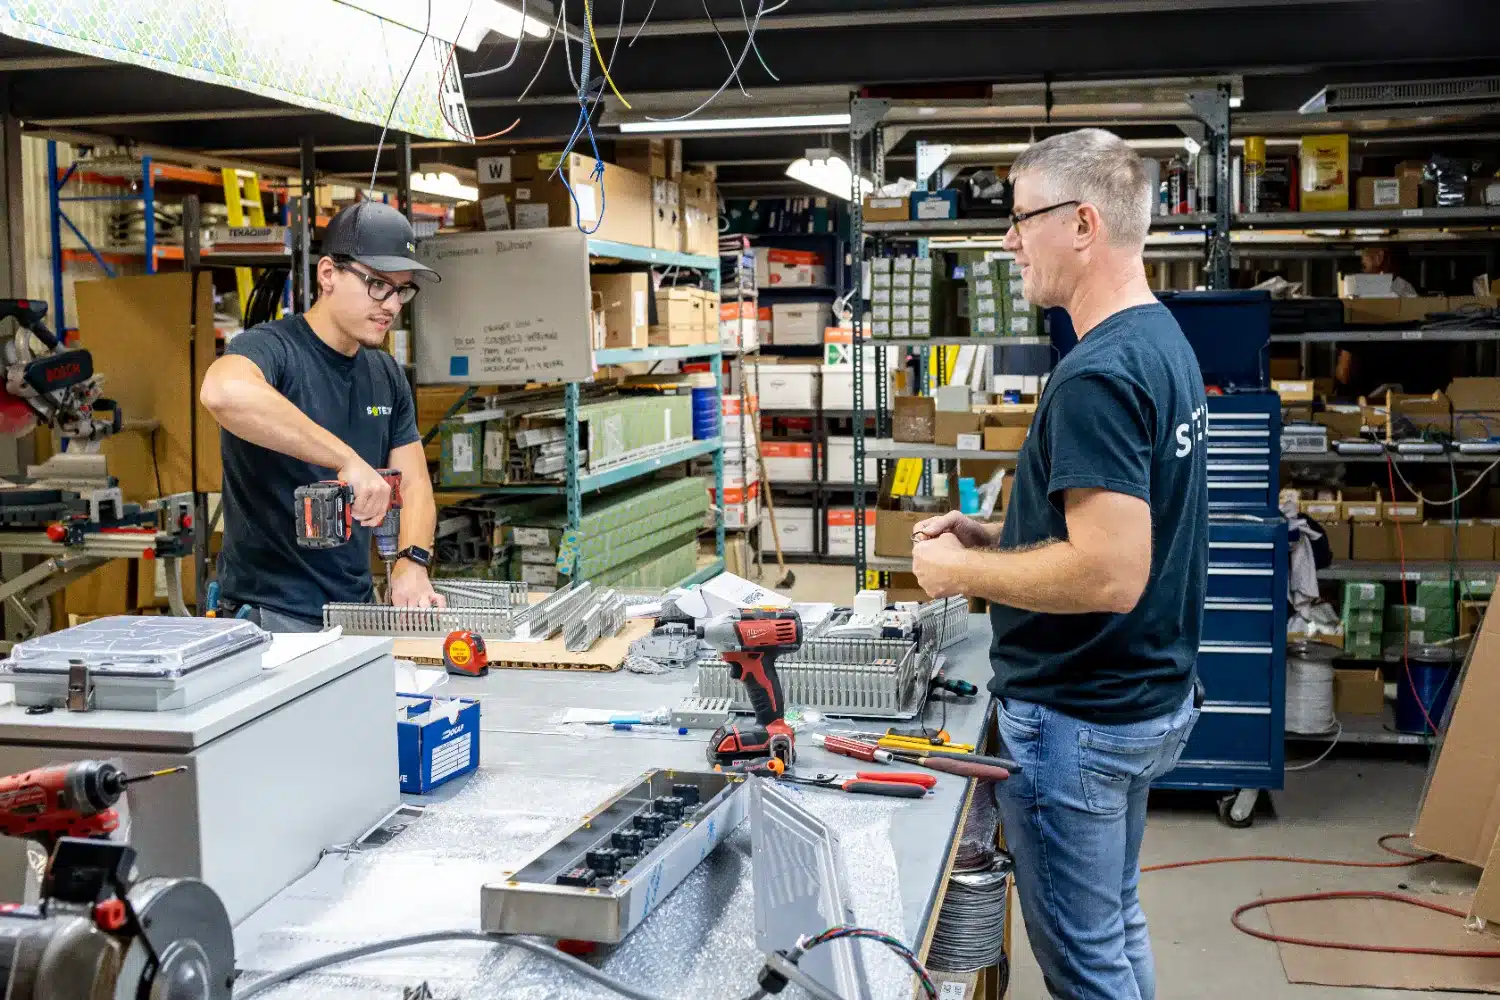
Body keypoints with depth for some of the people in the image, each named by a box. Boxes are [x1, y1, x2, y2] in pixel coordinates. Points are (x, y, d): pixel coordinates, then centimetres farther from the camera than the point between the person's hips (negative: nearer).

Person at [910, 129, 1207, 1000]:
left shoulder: (1096, 375, -24)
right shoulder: (1164, 341, 8)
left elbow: (1110, 573, -29)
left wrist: (963, 571, -16)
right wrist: (994, 536, 9)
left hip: (1078, 721, -10)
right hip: (1149, 698, 10)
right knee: (1118, 925, 23)